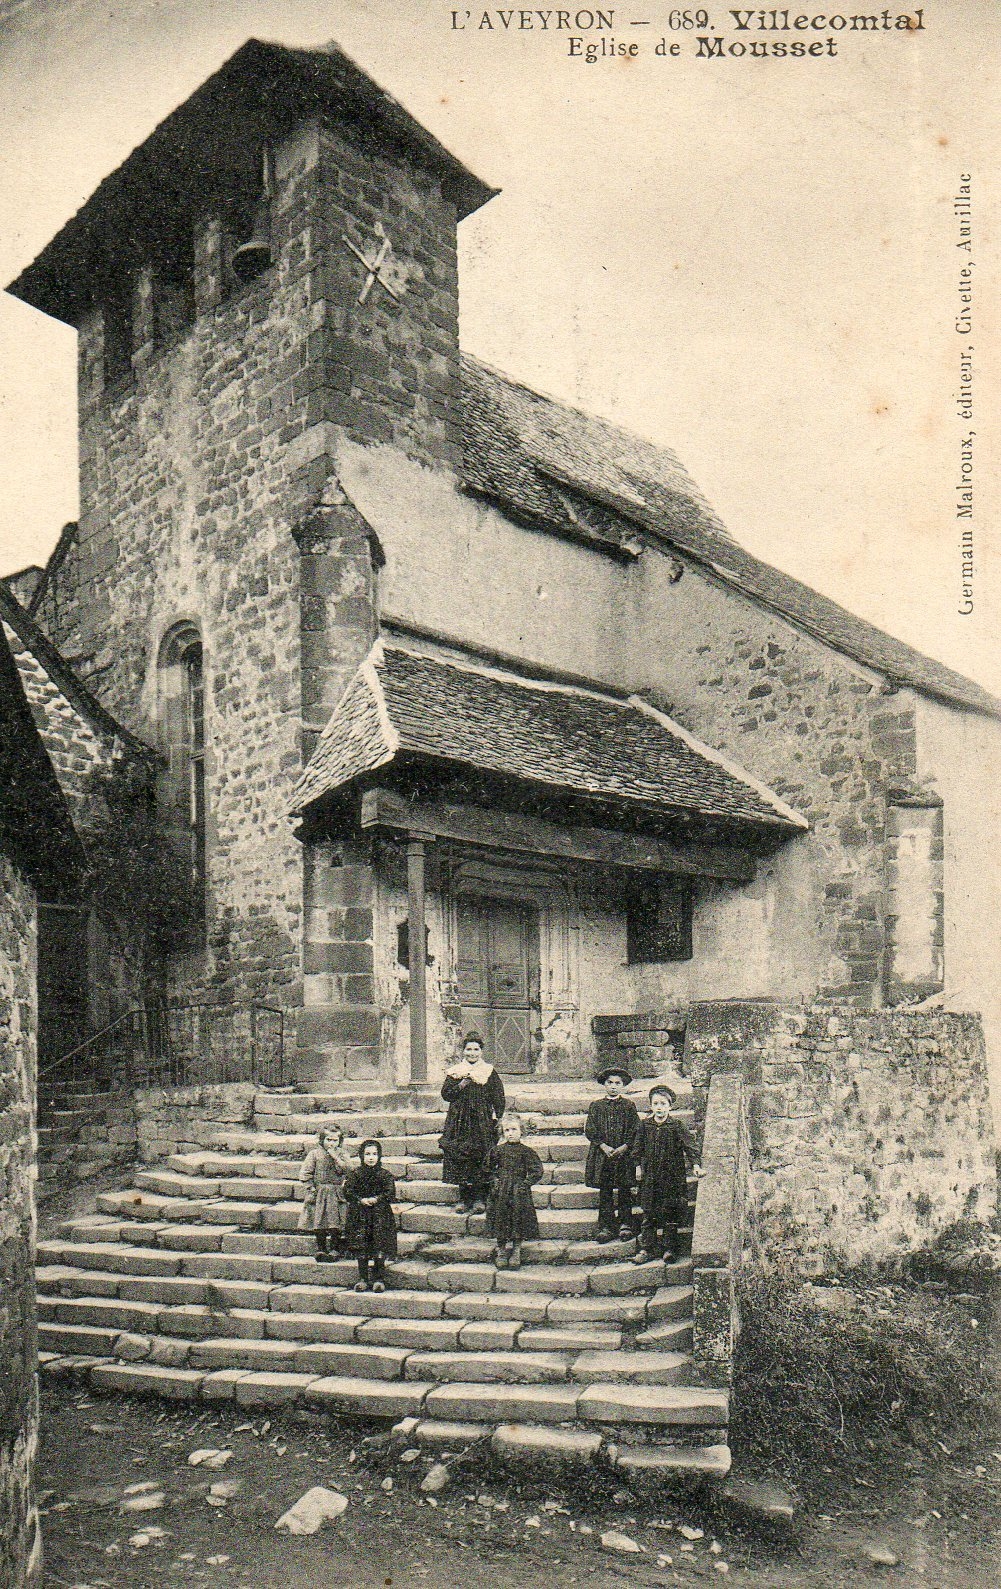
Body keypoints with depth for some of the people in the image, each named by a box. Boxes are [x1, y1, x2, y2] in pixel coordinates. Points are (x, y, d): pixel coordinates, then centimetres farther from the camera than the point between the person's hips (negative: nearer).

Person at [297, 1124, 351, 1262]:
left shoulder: (342, 1154, 6)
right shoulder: (314, 1154, 2)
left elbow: (347, 1169, -10)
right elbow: (305, 1173, 1)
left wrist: (335, 1157, -15)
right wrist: (311, 1188, -7)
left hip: (336, 1195, 0)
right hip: (319, 1194, 0)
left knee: (336, 1226, 0)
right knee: (319, 1224, 3)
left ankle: (334, 1250, 11)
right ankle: (321, 1249, 15)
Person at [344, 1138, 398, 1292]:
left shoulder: (385, 1175, 1)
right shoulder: (355, 1174, 4)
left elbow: (390, 1194, -6)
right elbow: (347, 1192, -2)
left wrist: (375, 1200, -18)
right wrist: (361, 1200, -16)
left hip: (380, 1216, -1)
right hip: (359, 1215, 1)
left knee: (379, 1249, -3)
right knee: (361, 1249, 1)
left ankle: (379, 1279, 7)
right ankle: (362, 1278, 12)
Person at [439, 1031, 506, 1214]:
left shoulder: (489, 1072, 4)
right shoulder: (455, 1071, 10)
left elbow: (498, 1100, 2)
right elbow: (446, 1094, -1)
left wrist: (496, 1120, -7)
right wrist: (462, 1084, -14)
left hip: (482, 1124, -2)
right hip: (459, 1123, 2)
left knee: (480, 1160, -4)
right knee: (460, 1159, 1)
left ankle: (480, 1199, 4)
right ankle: (464, 1198, 10)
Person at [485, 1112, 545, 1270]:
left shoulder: (526, 1151, -1)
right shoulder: (498, 1150, 5)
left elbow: (538, 1172, -2)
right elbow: (490, 1169, 16)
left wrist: (525, 1184, -8)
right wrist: (494, 1181, 1)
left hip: (519, 1192, -1)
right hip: (500, 1192, 2)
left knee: (519, 1220, -3)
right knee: (501, 1220, 1)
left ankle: (516, 1252, 10)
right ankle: (501, 1251, 15)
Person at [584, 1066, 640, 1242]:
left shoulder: (629, 1105, 4)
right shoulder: (596, 1106, 5)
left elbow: (635, 1131, 1)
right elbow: (590, 1131, 1)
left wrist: (624, 1147, -11)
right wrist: (604, 1146, -10)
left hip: (624, 1154, -1)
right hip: (602, 1155, 1)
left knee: (624, 1190, 3)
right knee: (604, 1191, 3)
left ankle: (625, 1223, 14)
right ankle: (606, 1226, 8)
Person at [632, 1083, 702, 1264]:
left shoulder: (676, 1126, -3)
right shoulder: (645, 1126, 4)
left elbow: (688, 1146, -7)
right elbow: (638, 1148, 10)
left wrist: (695, 1164, -18)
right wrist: (638, 1166, 5)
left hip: (672, 1176, -2)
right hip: (649, 1175, 2)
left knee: (670, 1213, 1)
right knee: (648, 1213, 4)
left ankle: (669, 1248, 10)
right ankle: (646, 1248, 9)